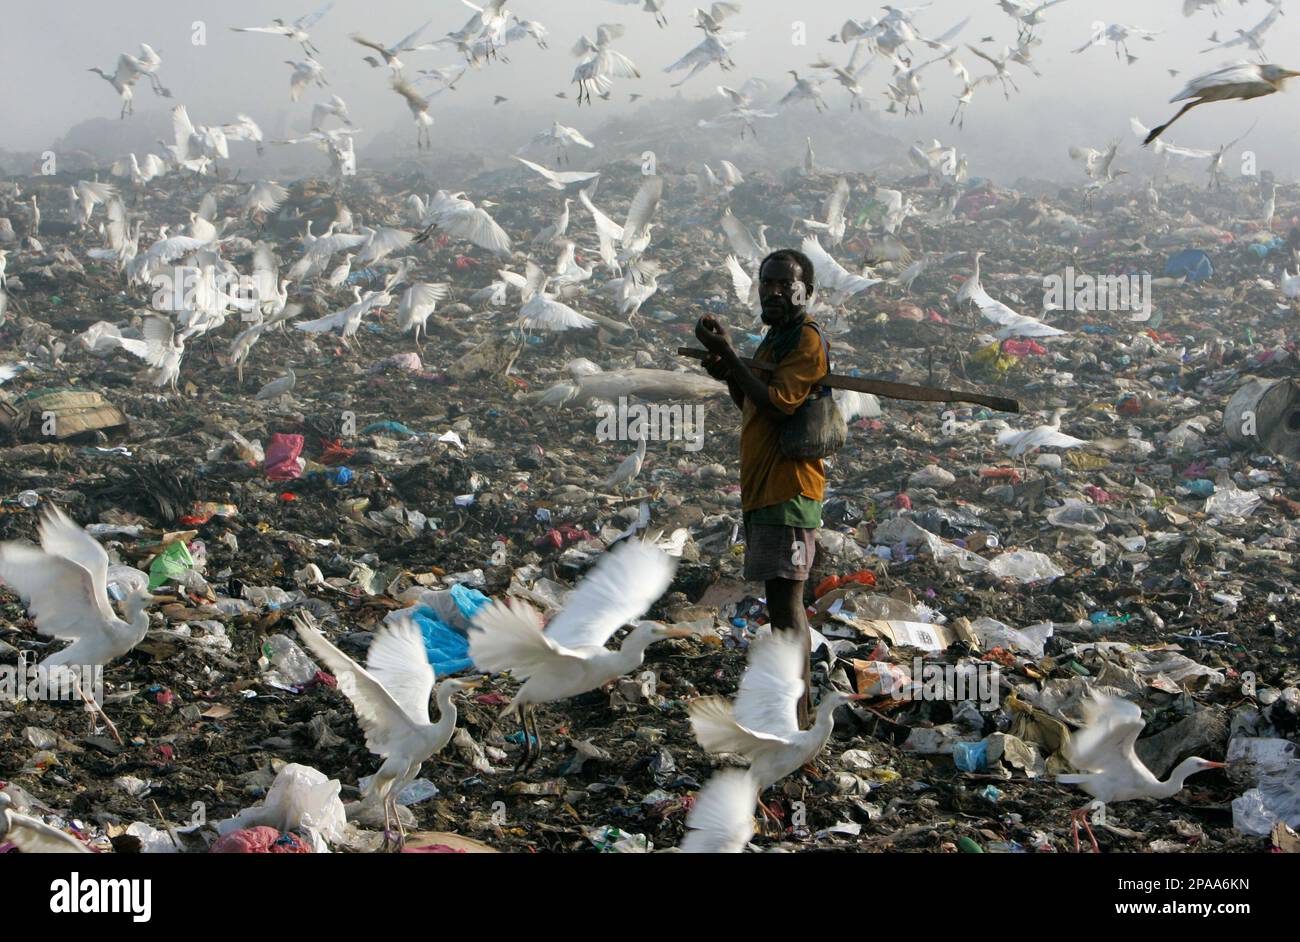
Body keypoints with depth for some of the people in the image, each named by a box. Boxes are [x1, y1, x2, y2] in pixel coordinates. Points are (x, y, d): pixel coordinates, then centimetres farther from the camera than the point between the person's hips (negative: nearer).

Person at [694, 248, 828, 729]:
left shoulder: (807, 339, -9)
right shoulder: (774, 341, 22)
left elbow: (779, 402, -21)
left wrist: (729, 358, -19)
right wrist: (728, 377, 10)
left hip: (787, 489, -11)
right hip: (764, 489, 11)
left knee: (785, 601, -13)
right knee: (784, 600, 15)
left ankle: (791, 724, -14)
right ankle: (799, 709, 23)